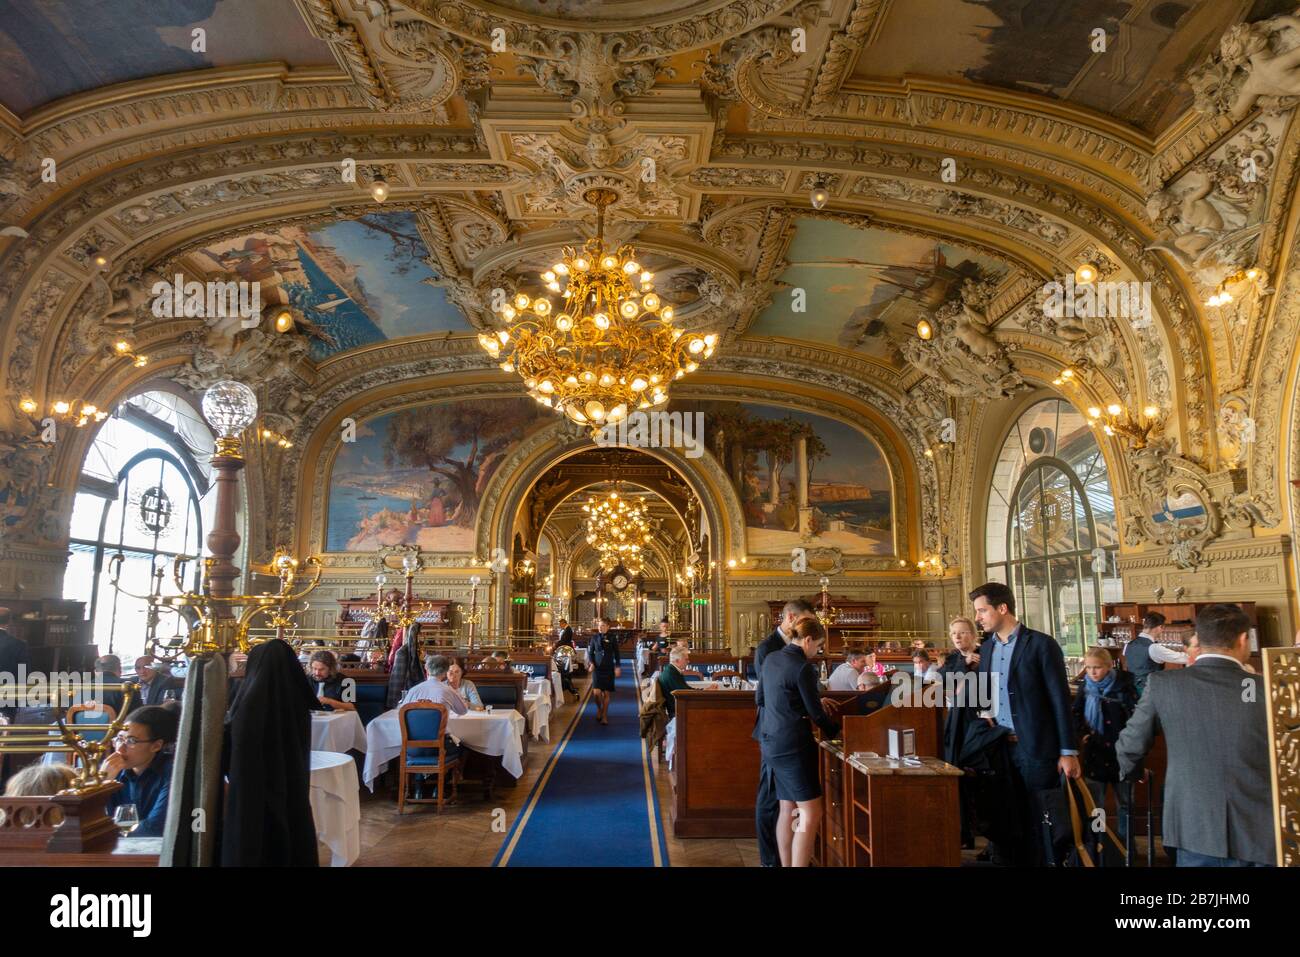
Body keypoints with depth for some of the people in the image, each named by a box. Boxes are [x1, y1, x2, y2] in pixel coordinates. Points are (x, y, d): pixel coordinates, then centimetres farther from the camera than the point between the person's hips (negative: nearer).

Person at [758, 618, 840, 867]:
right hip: (793, 745, -9)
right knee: (810, 813, -3)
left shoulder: (770, 659, 8)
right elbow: (816, 714, -10)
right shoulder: (803, 668, -17)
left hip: (771, 742, 9)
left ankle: (786, 865, 21)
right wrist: (836, 731, 7)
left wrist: (815, 702, 22)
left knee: (788, 809, 15)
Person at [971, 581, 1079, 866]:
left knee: (1046, 825, 1)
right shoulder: (986, 648, 11)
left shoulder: (1041, 644, -8)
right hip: (1000, 749, 6)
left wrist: (1068, 751, -11)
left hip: (1036, 749, -6)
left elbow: (1060, 699, -9)